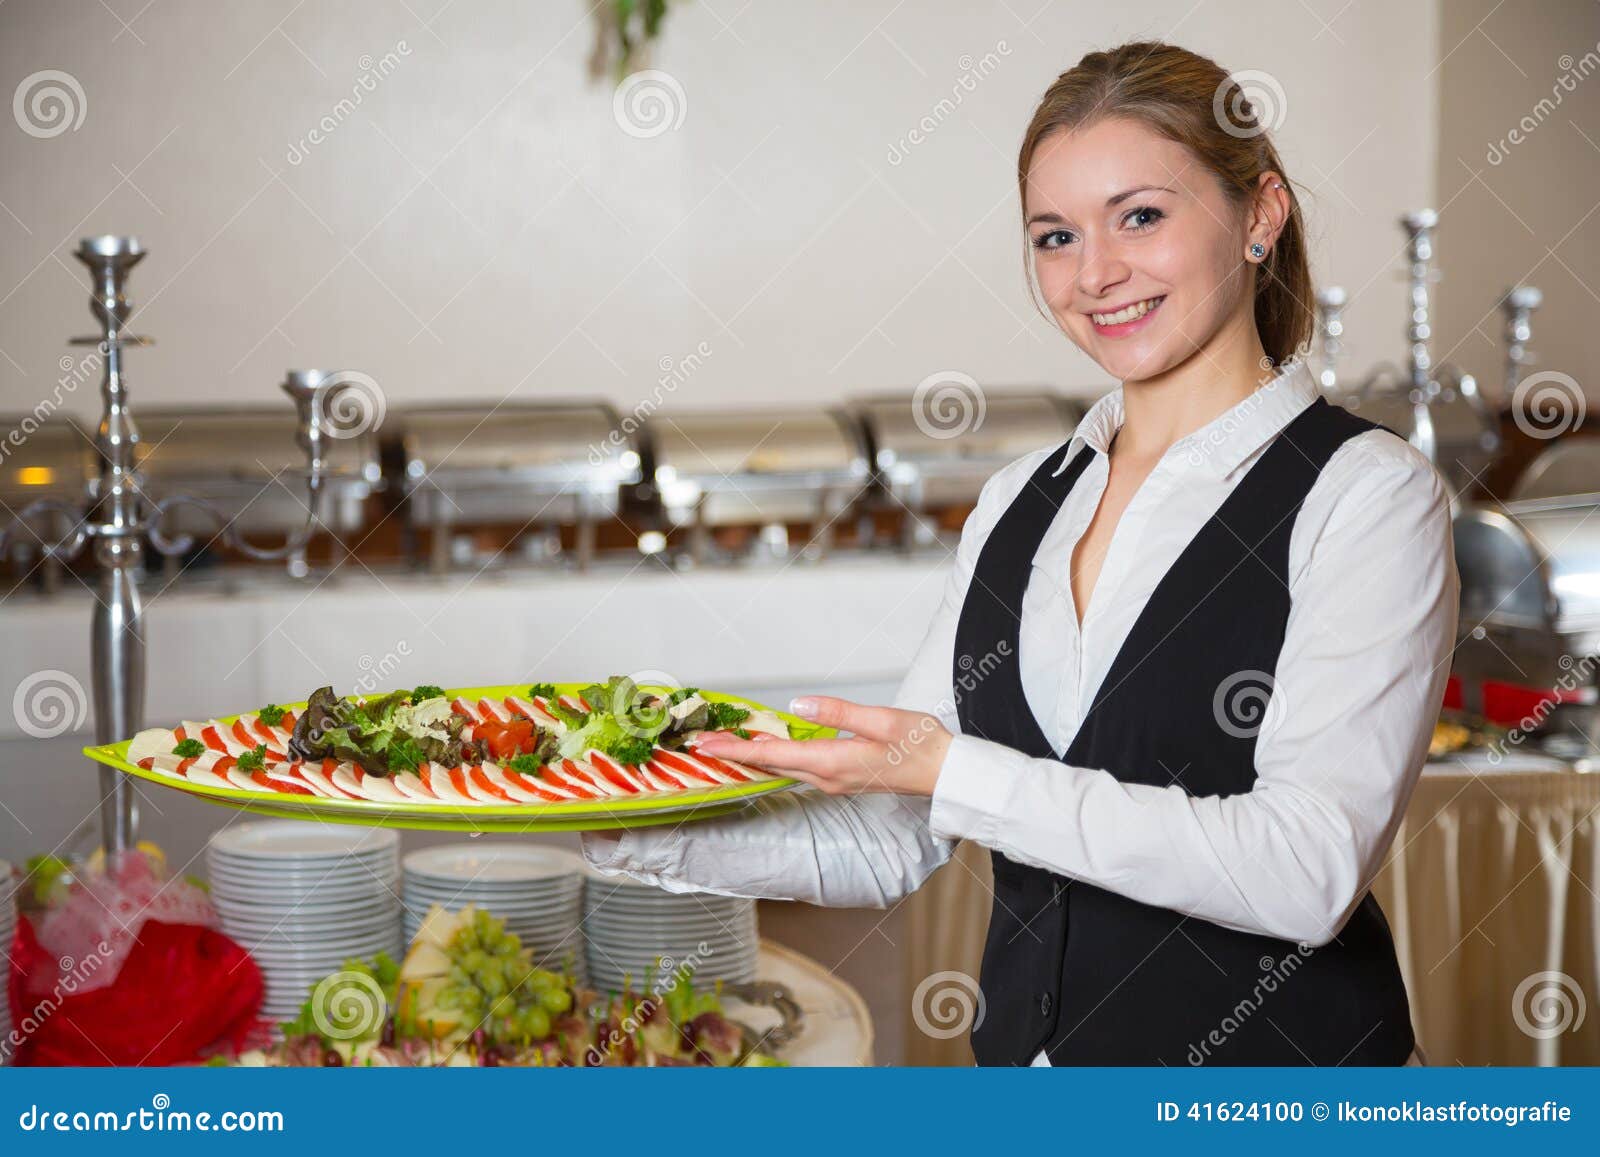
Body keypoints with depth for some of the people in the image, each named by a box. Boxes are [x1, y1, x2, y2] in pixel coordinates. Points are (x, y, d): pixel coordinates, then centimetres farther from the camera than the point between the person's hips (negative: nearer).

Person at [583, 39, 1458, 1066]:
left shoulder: (1368, 494, -12)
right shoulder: (1020, 504, 5)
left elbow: (1307, 872, -22)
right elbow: (890, 844, 5)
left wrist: (957, 775, -25)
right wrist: (638, 833, -9)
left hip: (1284, 1082, -5)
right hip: (1024, 1049, 5)